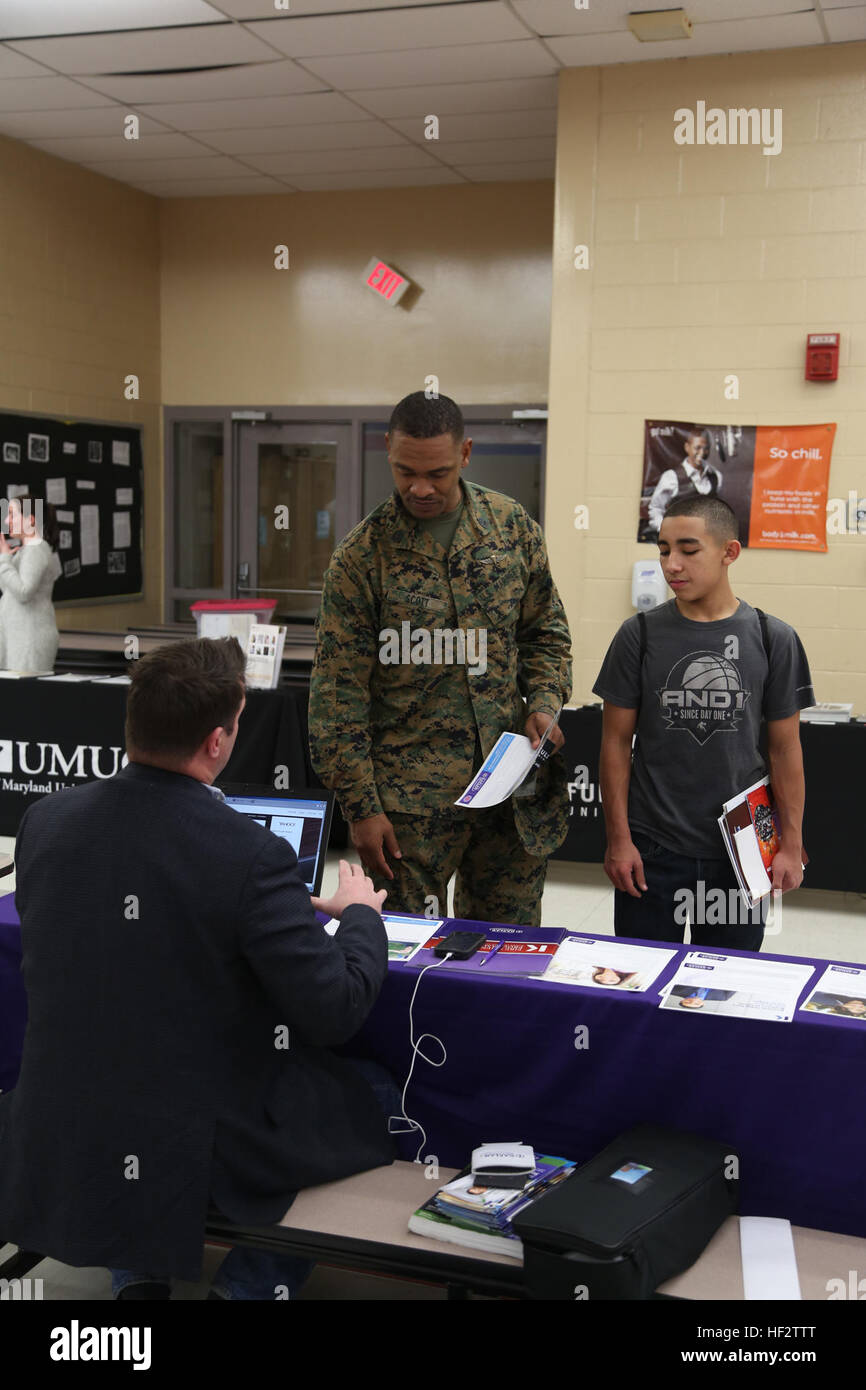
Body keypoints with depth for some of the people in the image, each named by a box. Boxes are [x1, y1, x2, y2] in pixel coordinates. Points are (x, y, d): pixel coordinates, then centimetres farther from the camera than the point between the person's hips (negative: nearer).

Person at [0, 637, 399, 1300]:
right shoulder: (252, 856, -24)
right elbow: (335, 1011, -17)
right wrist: (359, 913, 3)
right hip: (196, 1155, -5)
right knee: (377, 1102, 18)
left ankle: (137, 1273, 28)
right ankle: (251, 1283, 13)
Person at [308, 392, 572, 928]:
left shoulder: (513, 526, 4)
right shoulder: (362, 556, -6)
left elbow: (547, 633, 14)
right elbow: (339, 693, -5)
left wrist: (544, 704, -5)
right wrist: (361, 806, -9)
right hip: (413, 802, -3)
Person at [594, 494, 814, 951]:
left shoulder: (773, 639, -2)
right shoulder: (640, 635, -3)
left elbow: (785, 748, 4)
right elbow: (616, 741, 1)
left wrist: (791, 845, 1)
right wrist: (618, 839, -3)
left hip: (740, 851, 1)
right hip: (652, 849, 0)